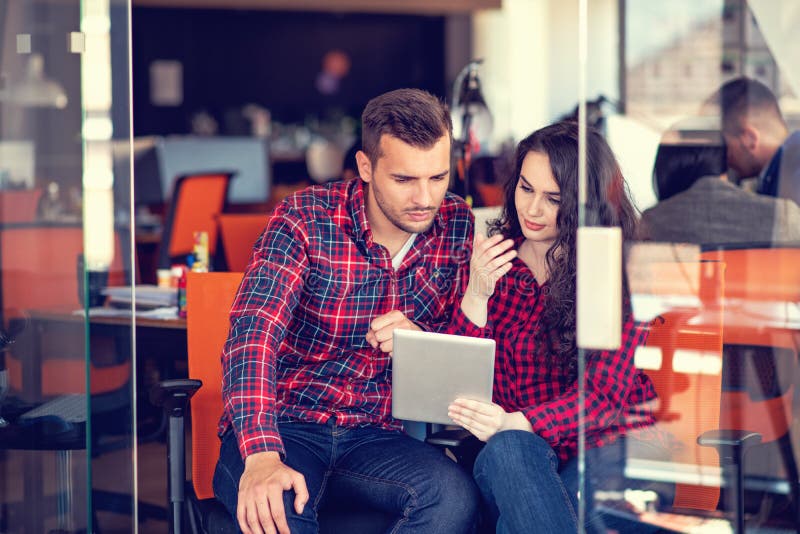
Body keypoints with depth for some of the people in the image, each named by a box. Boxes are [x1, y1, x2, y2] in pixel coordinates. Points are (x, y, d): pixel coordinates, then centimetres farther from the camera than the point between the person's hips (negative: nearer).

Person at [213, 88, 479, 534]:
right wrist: (261, 456, -38)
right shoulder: (306, 220, -9)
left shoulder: (457, 226, 3)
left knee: (455, 496, -29)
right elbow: (254, 331, -22)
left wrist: (421, 339, -17)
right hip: (285, 426, -5)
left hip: (375, 434, 5)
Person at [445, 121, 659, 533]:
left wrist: (515, 423, -25)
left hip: (605, 443, -3)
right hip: (515, 453, 3)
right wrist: (477, 295, -13)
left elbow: (605, 393, -7)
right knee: (508, 450, -34)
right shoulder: (492, 259, 11)